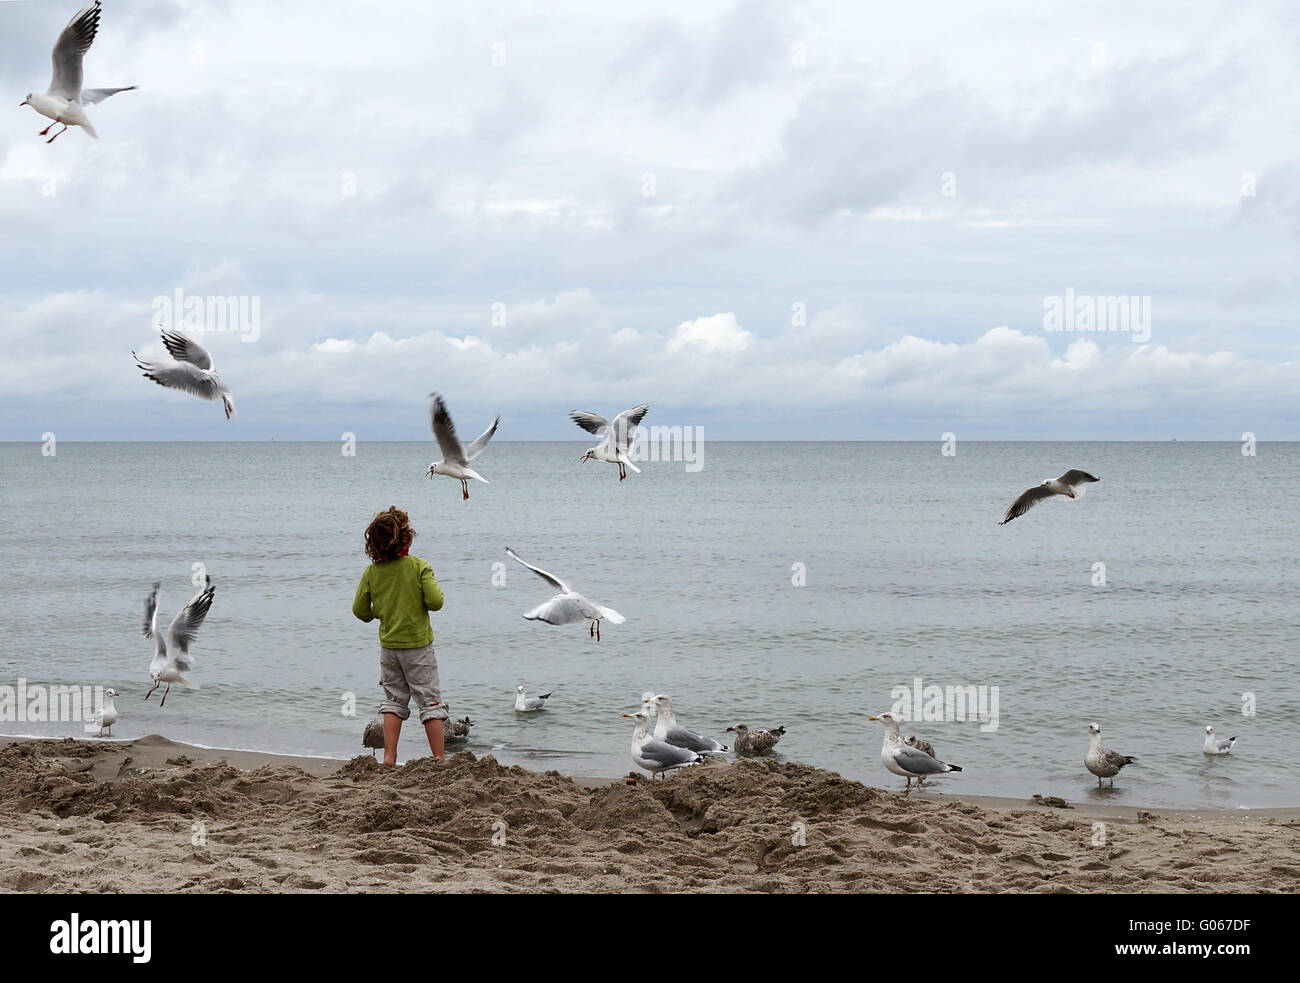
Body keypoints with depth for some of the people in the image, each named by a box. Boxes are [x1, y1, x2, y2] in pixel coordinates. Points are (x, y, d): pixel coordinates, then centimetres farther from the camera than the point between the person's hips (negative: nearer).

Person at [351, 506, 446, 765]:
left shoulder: (371, 572, -3)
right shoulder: (419, 567, -14)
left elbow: (359, 610, -1)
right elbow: (435, 601, -19)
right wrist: (435, 590, 2)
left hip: (388, 645, 4)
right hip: (417, 646, -4)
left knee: (393, 700, 15)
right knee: (430, 700, 3)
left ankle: (389, 756, 8)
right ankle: (439, 758, 2)